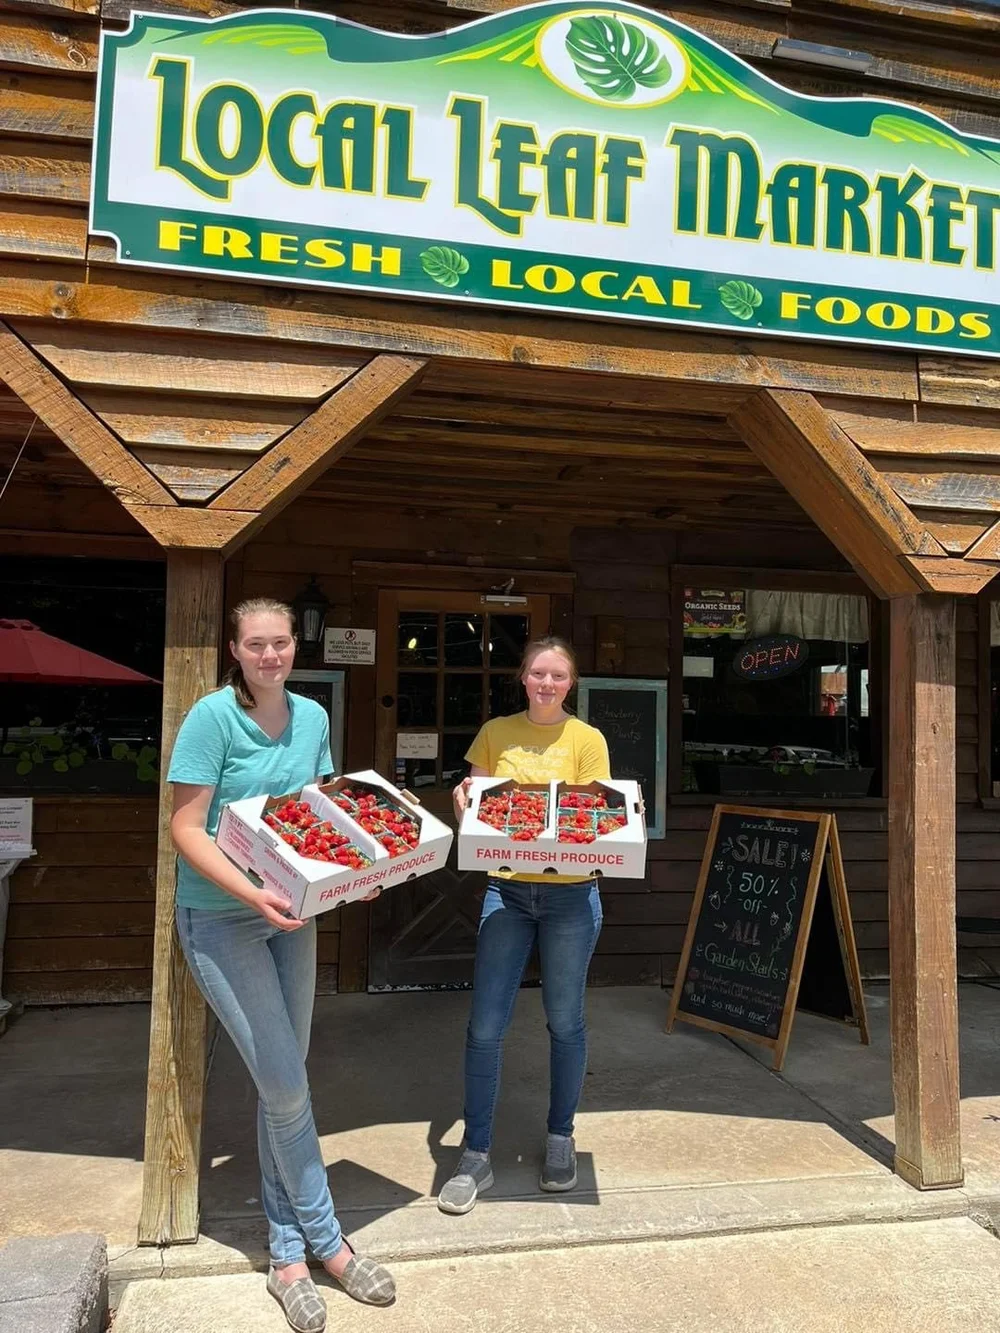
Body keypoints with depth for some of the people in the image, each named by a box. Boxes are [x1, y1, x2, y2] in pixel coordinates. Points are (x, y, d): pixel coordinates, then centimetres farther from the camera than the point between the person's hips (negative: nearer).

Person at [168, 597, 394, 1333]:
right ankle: (327, 1244, 17)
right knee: (286, 1085, -4)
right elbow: (186, 829, -17)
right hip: (220, 916, -5)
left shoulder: (313, 717, 1)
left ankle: (289, 1255, 27)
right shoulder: (212, 716, -15)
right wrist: (251, 893, -28)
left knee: (283, 1083, 13)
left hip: (292, 912, 5)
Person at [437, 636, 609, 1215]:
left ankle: (561, 1138, 32)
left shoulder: (587, 739, -1)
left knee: (566, 1021, 11)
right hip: (507, 889, 2)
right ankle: (477, 1156, 15)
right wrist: (464, 801, -13)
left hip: (570, 893, -1)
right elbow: (473, 815, 9)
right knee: (486, 1025, 0)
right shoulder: (496, 733, 6)